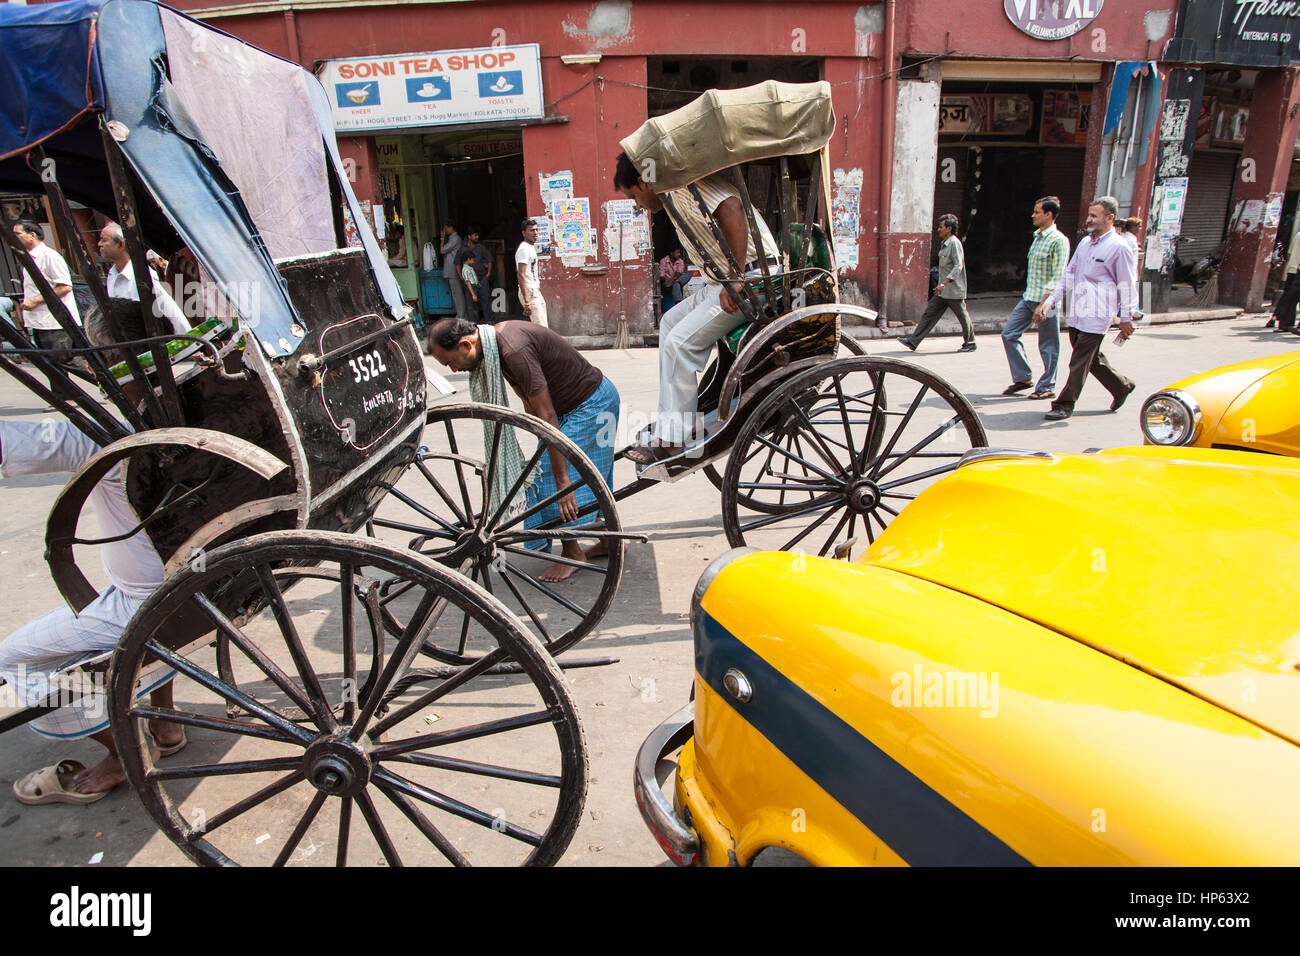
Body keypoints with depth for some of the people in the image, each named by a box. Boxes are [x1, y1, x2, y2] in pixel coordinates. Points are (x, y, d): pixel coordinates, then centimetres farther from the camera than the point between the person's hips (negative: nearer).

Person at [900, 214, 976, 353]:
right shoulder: (944, 243, 13)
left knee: (963, 318, 4)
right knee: (929, 314, 4)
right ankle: (913, 341, 3)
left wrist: (944, 283, -30)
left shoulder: (954, 243, -14)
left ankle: (970, 344, 18)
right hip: (943, 291, 9)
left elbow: (958, 266, -22)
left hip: (954, 291, -9)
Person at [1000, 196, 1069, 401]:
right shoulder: (1037, 236, 14)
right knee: (1009, 334, 6)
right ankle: (1023, 378, 16)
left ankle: (1047, 387, 11)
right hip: (1028, 298, 9)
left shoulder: (1058, 240, -12)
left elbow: (1057, 278, -17)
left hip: (1045, 301, -9)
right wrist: (1031, 298, 20)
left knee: (1048, 346, 0)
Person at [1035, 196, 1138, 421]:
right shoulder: (1085, 242, 14)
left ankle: (1065, 405, 2)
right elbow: (1069, 276, 18)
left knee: (1079, 361, -5)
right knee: (1091, 358, 15)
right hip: (1077, 314, 7)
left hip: (1097, 316, -7)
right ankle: (1121, 386, 36)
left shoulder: (1119, 247, -7)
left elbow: (1127, 286, -5)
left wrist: (1126, 319, -4)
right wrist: (1048, 303, 11)